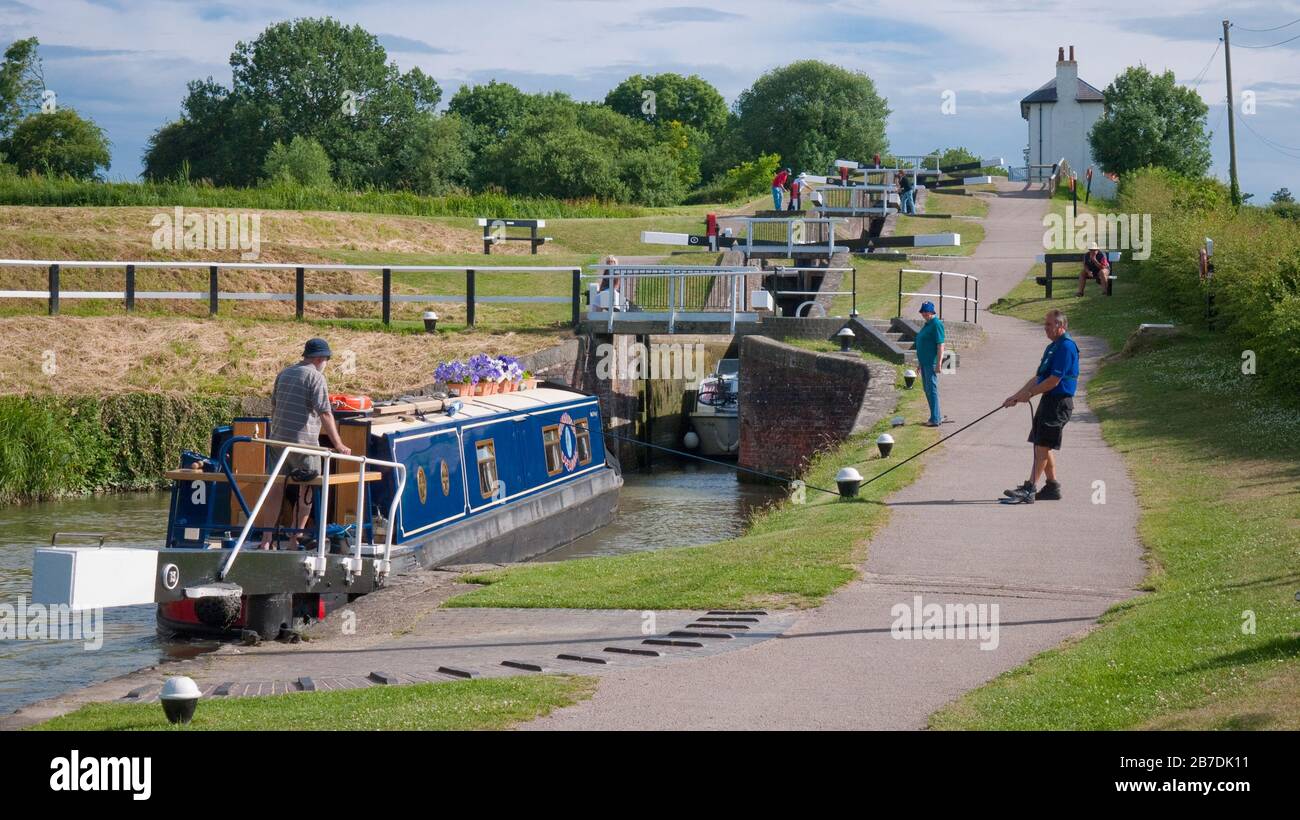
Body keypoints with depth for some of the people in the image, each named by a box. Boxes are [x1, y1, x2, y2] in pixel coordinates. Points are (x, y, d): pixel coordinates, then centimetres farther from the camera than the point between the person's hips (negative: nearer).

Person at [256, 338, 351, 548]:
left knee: (277, 487, 9)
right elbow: (325, 413, -15)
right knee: (306, 489, 6)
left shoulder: (284, 373, 14)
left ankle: (266, 539, 7)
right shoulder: (315, 377, -9)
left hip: (278, 438, 7)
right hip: (303, 442, -7)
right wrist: (337, 444, -14)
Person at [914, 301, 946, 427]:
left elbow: (940, 345, -19)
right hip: (924, 362, 10)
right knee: (927, 389, 14)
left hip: (932, 363, -10)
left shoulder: (936, 324, -13)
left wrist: (939, 363, -23)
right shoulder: (927, 324, 17)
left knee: (932, 389, -8)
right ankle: (937, 416, 23)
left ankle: (935, 420, -6)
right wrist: (920, 362, 24)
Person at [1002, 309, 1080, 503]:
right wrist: (1016, 396, 15)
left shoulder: (1066, 346, -15)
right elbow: (1038, 378, 22)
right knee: (1042, 445, 13)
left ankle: (1029, 489, -13)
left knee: (1043, 446, -11)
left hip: (1059, 402, -10)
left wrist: (1029, 394, -13)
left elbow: (1054, 380, -21)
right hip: (1048, 400, 10)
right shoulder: (1052, 347, 18)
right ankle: (1052, 486, 19)